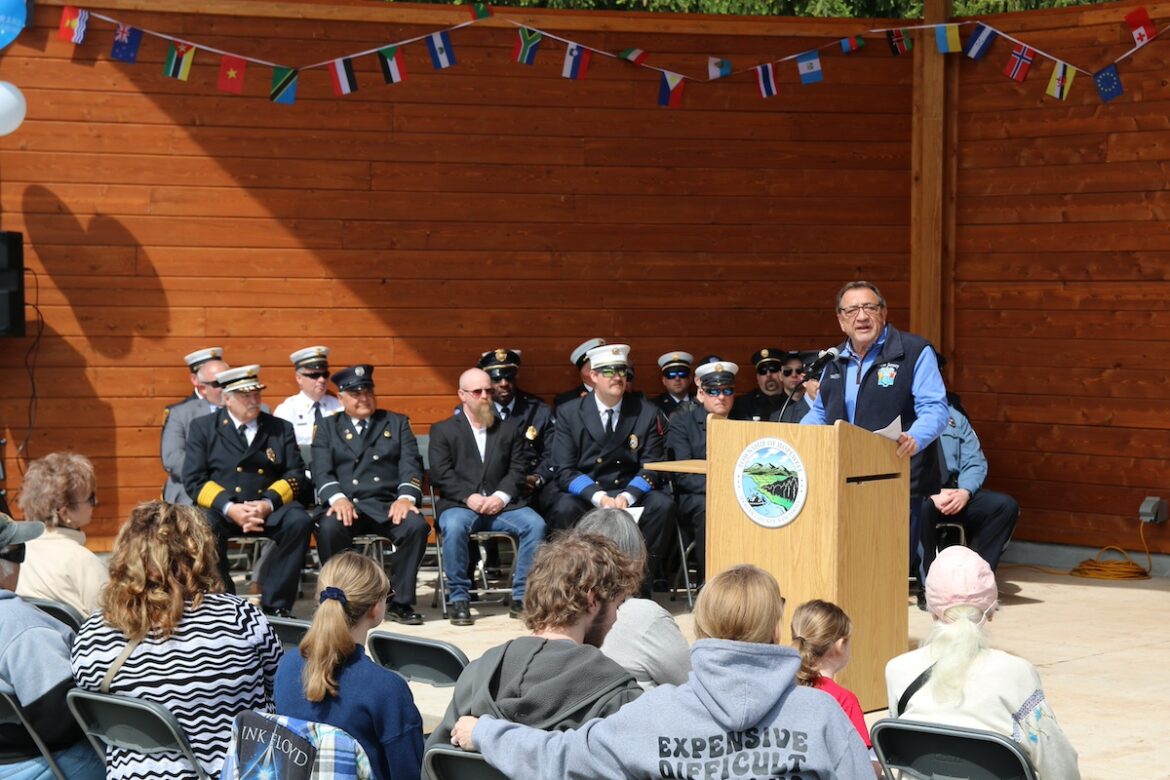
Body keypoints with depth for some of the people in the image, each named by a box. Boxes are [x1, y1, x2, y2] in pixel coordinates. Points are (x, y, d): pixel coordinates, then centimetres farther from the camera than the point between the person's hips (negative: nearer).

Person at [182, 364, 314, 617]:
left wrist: (268, 503, -14)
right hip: (220, 509, -1)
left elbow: (296, 474, 6)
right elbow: (194, 479, 0)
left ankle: (275, 604, -21)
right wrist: (229, 507, -17)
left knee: (299, 521, -29)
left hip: (270, 509, 2)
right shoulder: (203, 428, 10)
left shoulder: (281, 428, 15)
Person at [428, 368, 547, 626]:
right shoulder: (443, 431, 11)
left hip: (501, 504, 2)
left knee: (535, 524, -25)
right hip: (459, 504, -2)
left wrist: (501, 496, -11)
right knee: (454, 527, -37)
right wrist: (469, 497, -16)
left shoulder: (509, 431, 20)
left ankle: (521, 597, -18)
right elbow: (440, 473, -1)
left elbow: (518, 469, 9)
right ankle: (459, 599, -25)